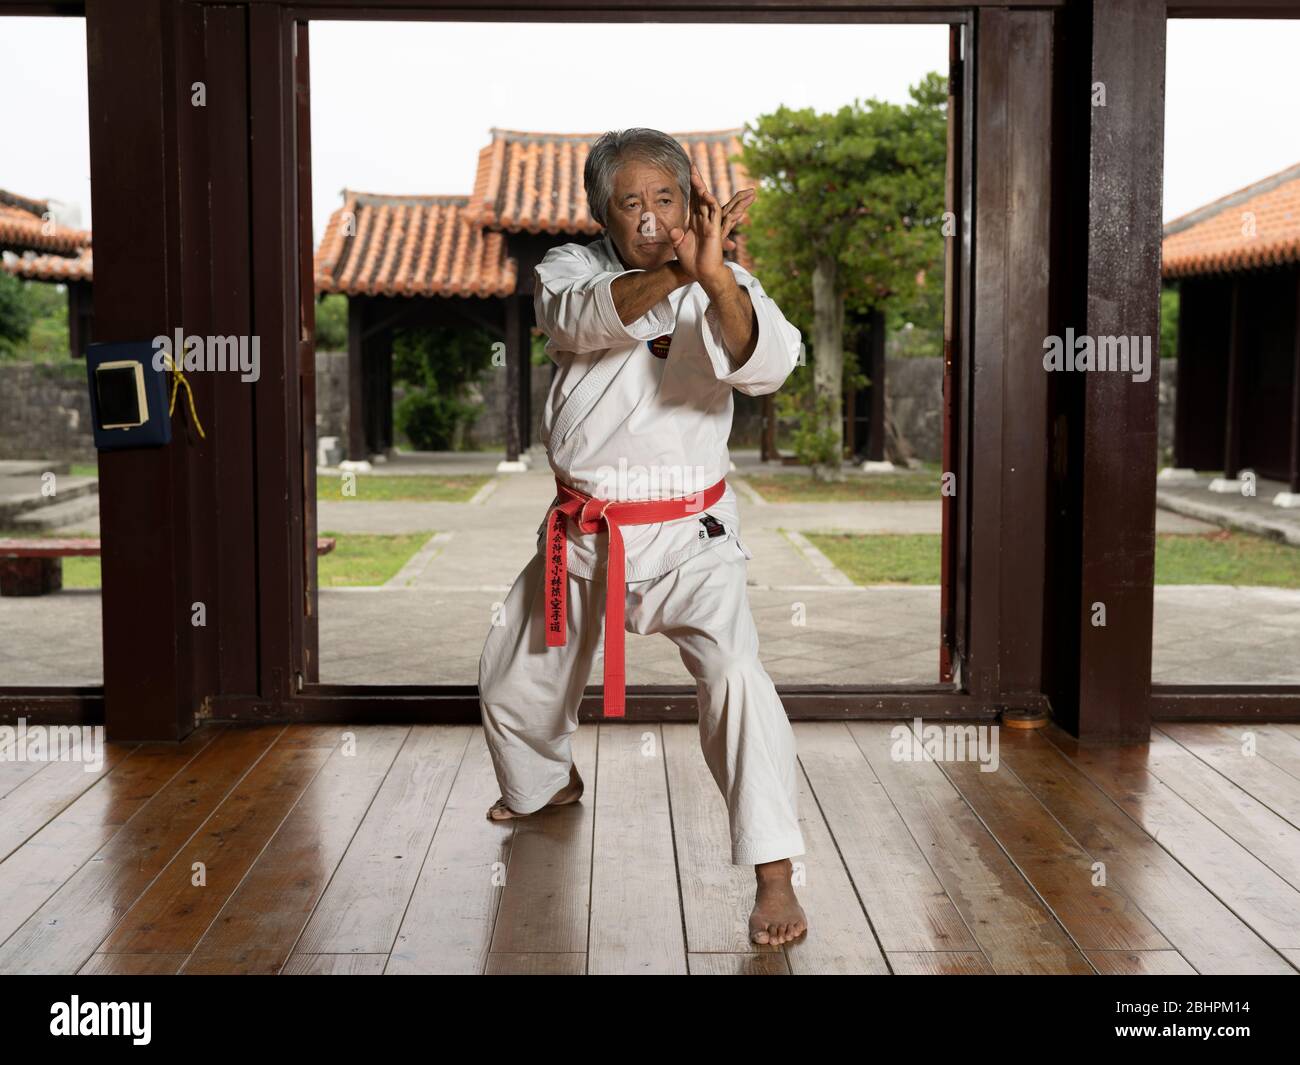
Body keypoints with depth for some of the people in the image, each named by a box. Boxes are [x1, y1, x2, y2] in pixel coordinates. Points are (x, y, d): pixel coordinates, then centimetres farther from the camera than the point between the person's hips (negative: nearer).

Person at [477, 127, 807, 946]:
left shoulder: (724, 286, -8)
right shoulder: (570, 270, -3)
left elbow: (768, 364, -30)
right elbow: (585, 317, -28)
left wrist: (716, 274, -49)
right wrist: (676, 270, -47)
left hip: (689, 532, -3)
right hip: (581, 531, 4)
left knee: (734, 673, -26)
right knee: (514, 684, 18)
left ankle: (775, 877, -16)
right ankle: (548, 783, 52)